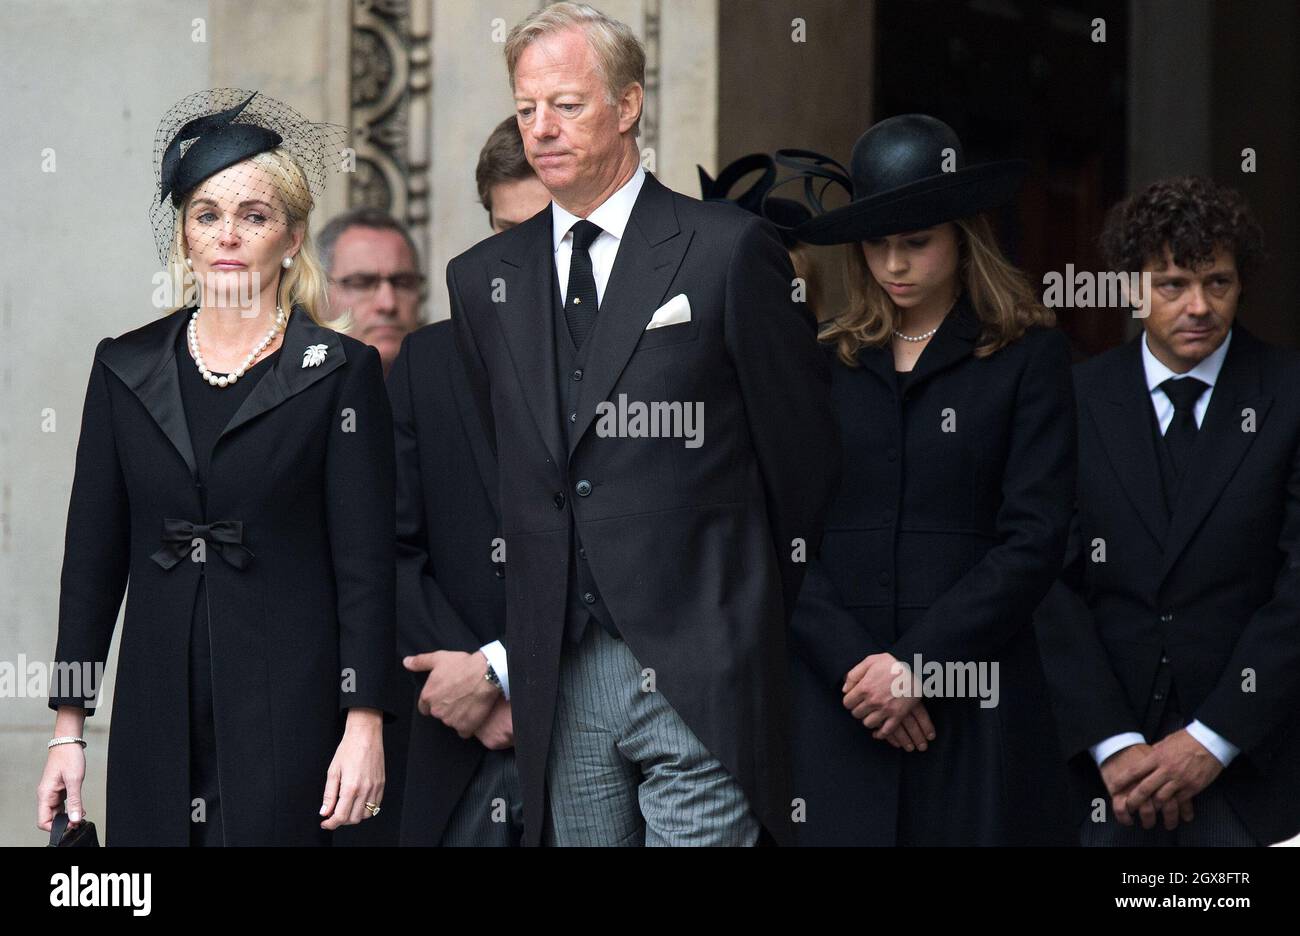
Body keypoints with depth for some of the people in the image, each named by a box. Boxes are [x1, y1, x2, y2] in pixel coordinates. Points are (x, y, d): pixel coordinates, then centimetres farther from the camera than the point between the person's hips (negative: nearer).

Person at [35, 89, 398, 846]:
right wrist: (70, 726, 7)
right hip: (158, 719, 3)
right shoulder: (127, 367, 10)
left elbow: (365, 565, -3)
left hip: (290, 715, -3)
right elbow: (93, 554, 11)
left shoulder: (341, 373, 0)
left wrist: (364, 724, -10)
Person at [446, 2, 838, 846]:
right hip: (559, 676, 4)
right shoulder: (482, 279, 13)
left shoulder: (731, 251, -2)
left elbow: (803, 446, 2)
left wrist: (761, 613, 7)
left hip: (699, 676, -4)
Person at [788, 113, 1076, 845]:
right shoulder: (827, 364, 11)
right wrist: (853, 663, -9)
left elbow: (1035, 541, -5)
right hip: (838, 700, 2)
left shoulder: (1030, 357, 2)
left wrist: (917, 665, -11)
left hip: (972, 698, -2)